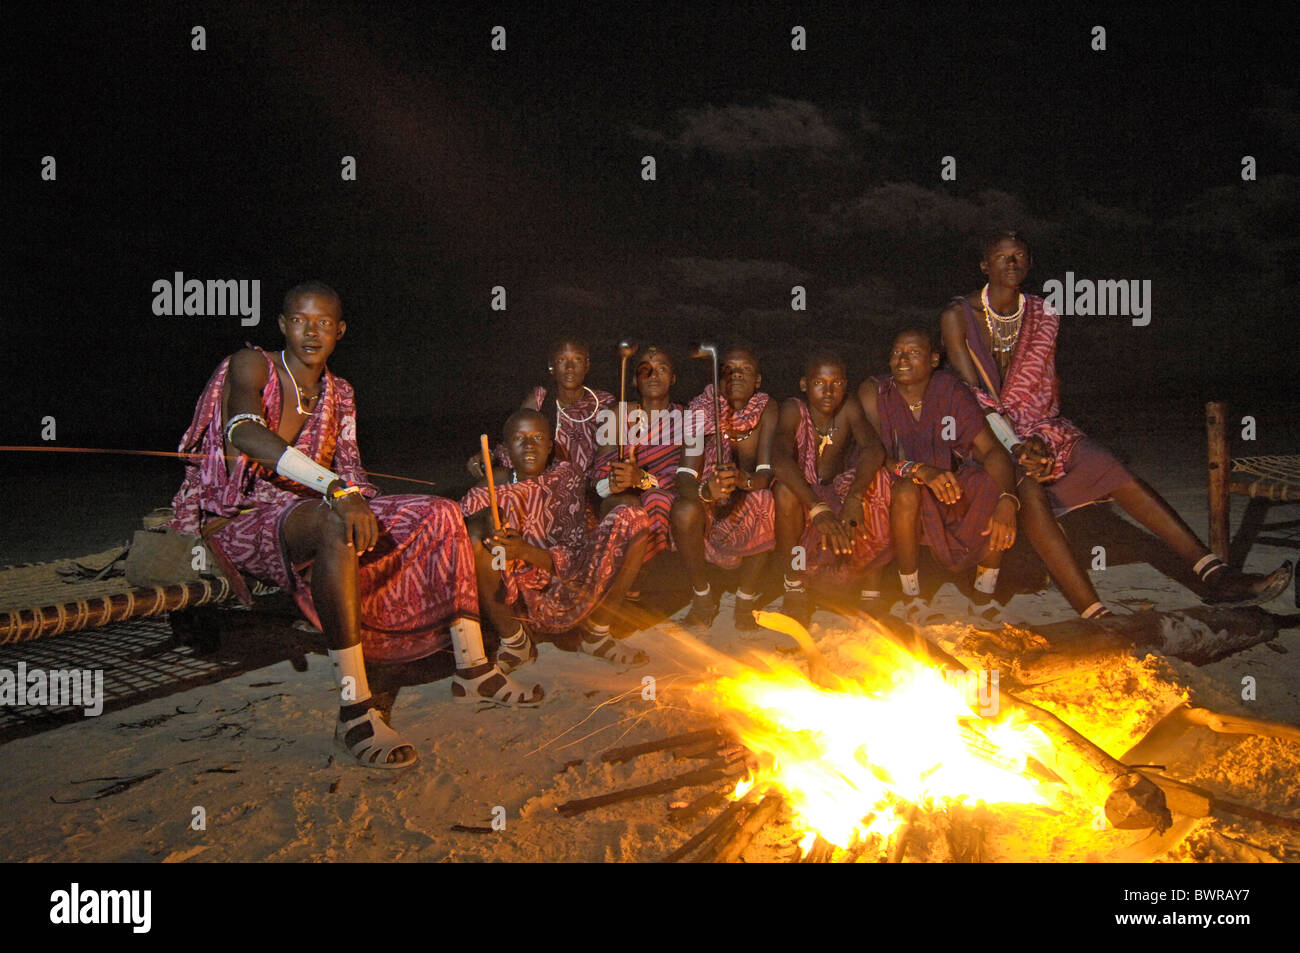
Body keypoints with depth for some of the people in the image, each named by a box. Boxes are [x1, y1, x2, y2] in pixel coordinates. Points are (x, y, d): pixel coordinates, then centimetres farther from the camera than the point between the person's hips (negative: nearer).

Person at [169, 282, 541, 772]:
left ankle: (472, 668, -7)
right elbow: (245, 433, -27)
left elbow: (350, 473, 15)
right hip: (236, 521, -7)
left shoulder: (339, 394, 14)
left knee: (440, 513, -7)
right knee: (334, 523, -41)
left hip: (308, 512, 7)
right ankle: (354, 712, -45)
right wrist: (335, 489, -40)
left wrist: (356, 502, -10)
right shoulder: (251, 365, -6)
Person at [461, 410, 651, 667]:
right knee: (475, 537, -28)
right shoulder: (494, 487, 5)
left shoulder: (566, 475, 4)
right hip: (517, 603, -1)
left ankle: (596, 633, -2)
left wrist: (525, 551, -25)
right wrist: (486, 522, -33)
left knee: (634, 519, -13)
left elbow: (575, 555, -6)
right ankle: (514, 643, -11)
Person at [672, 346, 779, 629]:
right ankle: (702, 596, -6)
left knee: (768, 505, -33)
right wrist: (705, 491, -44)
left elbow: (768, 472, -21)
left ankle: (746, 600, -12)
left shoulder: (766, 411, -8)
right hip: (708, 503, 0)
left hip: (749, 501, 0)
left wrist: (745, 480, -45)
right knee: (684, 510, -32)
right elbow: (685, 475, -20)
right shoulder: (700, 411, -10)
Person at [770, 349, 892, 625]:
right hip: (802, 501, -2)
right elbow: (780, 460, -35)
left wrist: (854, 497, -48)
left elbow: (874, 449, -29)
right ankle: (794, 586, -15)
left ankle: (872, 584, -12)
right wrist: (818, 509, -49)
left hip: (839, 495, 2)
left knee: (876, 480, -27)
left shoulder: (849, 408, -11)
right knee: (785, 490, -35)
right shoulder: (794, 410, -17)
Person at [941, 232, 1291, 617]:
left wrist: (1038, 439, -7)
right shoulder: (958, 316, -4)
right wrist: (1015, 447, -22)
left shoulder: (1042, 314, 10)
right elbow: (974, 394, -12)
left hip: (1039, 427, 5)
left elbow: (1049, 387, 11)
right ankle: (1094, 615, -46)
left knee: (1115, 472, -19)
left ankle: (1214, 574, -24)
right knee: (1030, 493, -35)